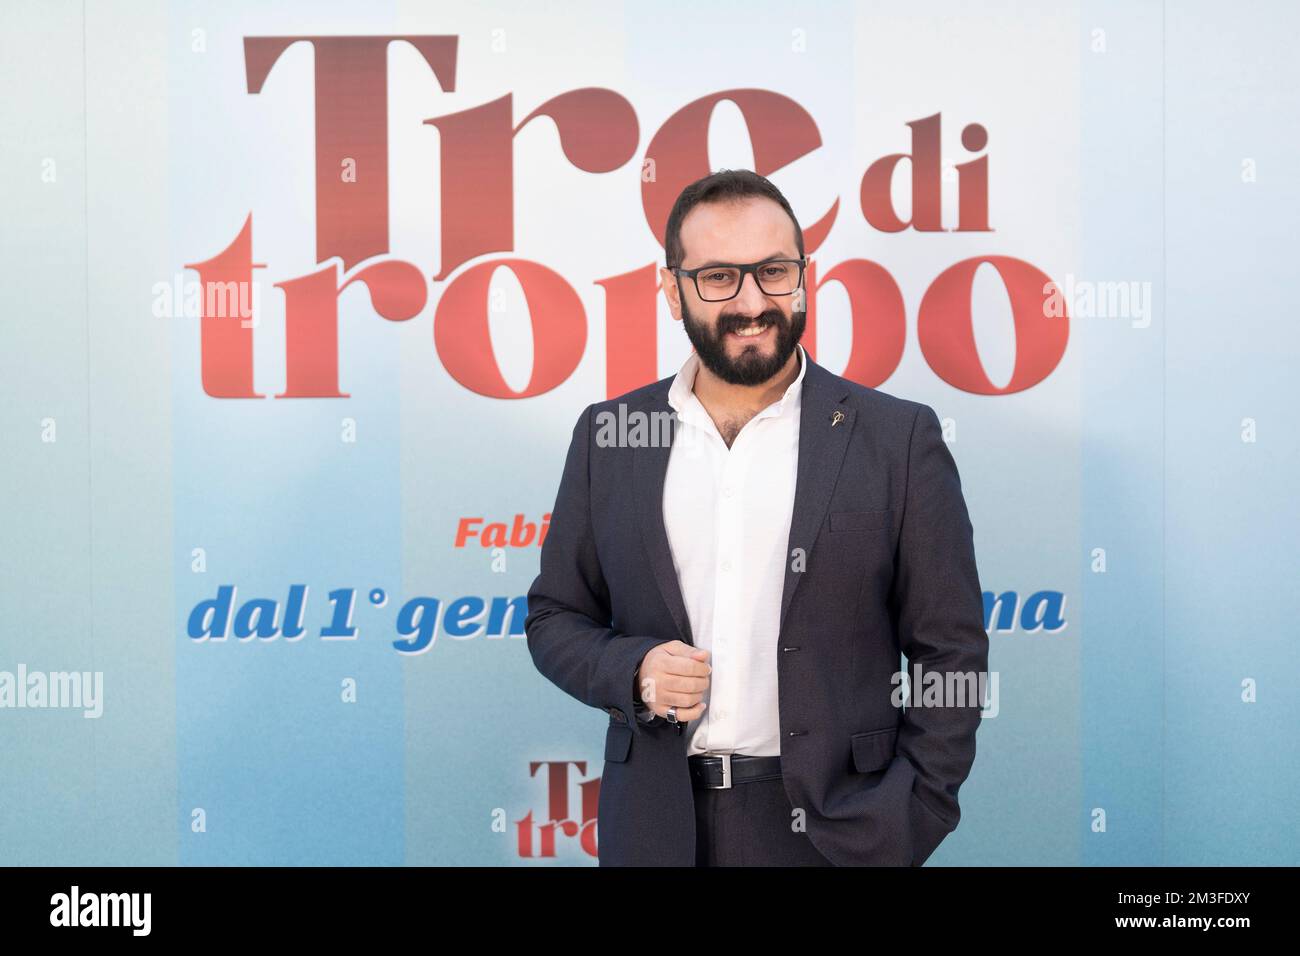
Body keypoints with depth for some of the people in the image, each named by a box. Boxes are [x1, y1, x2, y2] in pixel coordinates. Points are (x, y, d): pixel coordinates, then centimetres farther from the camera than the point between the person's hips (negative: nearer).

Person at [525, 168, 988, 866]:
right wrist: (632, 671, -10)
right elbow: (554, 617, 9)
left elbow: (951, 650, -2)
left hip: (835, 831, -2)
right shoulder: (606, 436, 3)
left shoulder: (899, 436, -3)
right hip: (657, 828, 2)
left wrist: (911, 823, -9)